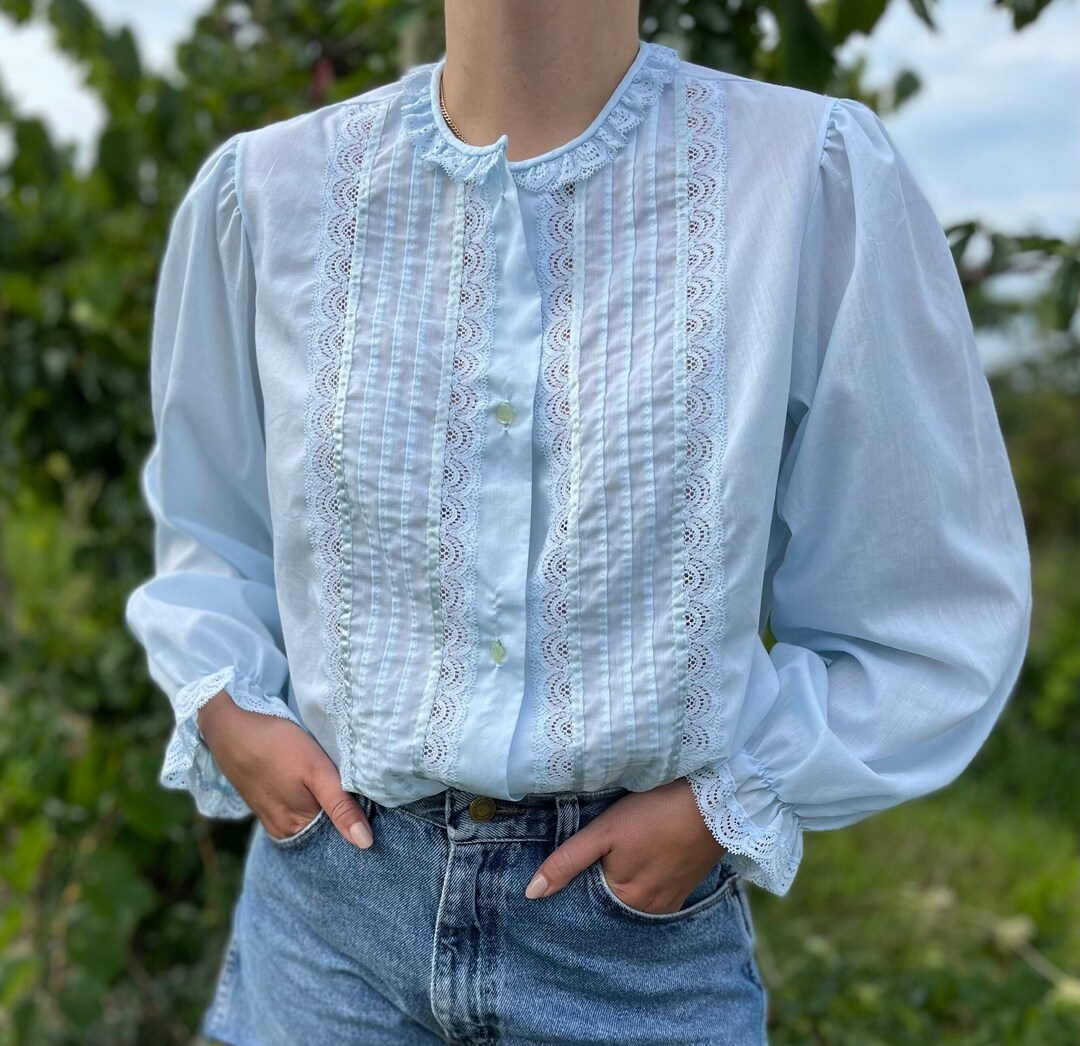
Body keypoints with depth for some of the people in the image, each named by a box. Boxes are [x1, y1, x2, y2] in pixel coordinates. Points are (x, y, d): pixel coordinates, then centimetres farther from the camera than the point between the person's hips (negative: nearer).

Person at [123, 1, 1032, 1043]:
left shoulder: (819, 177, -12)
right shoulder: (262, 190, -4)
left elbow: (935, 614, -2)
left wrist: (727, 801, -9)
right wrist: (228, 712, -2)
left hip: (641, 926, -1)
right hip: (333, 897, 2)